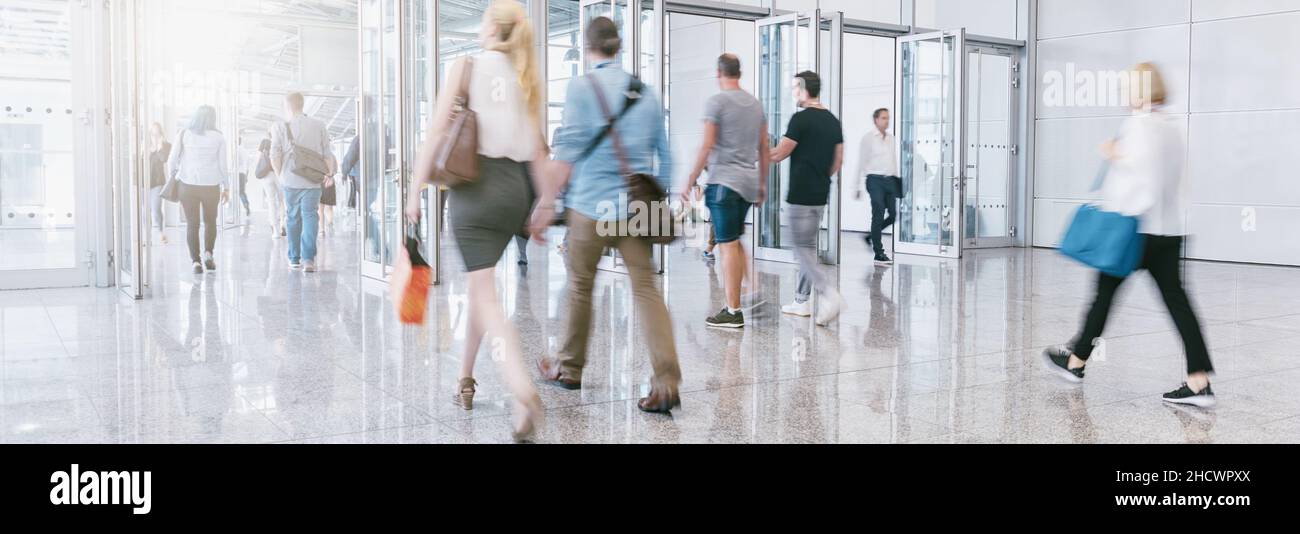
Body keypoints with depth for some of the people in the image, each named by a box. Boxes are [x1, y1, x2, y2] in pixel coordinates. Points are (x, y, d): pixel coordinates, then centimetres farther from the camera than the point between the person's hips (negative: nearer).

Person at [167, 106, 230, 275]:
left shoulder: (184, 134, -1)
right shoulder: (218, 137, -1)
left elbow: (172, 160, 0)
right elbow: (222, 165, 0)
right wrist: (226, 187, 8)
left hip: (188, 185, 0)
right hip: (211, 186, 0)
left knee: (192, 224, 7)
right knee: (210, 221, 19)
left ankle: (196, 260, -2)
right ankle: (208, 253, 2)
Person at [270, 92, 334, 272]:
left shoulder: (280, 128, -3)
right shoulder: (318, 125, 2)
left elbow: (274, 156, -6)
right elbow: (327, 153, 4)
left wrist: (281, 175, 9)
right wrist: (329, 174, 14)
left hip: (290, 181, 0)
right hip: (313, 181, 0)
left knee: (293, 218, 12)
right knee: (310, 216, 0)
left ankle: (294, 259, 19)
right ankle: (308, 258, -13)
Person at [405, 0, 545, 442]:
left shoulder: (467, 67, -2)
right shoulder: (528, 78, 10)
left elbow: (437, 133, -7)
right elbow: (538, 149, 6)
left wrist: (416, 190, -3)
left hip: (476, 185, -5)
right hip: (516, 188, 5)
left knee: (485, 293, -8)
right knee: (480, 281, 22)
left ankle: (524, 391, -28)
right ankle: (464, 378, 30)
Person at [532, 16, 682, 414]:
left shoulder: (582, 87, -2)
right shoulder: (645, 92, 12)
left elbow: (568, 152, -9)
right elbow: (663, 156, 16)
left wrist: (546, 203, -7)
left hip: (591, 205, -3)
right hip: (637, 206, 3)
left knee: (580, 287, 12)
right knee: (646, 288, -1)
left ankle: (569, 370, 28)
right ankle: (667, 383, -11)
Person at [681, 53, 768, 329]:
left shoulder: (716, 102, -7)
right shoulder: (756, 104, 13)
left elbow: (707, 147, -12)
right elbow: (765, 149, 15)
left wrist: (690, 181, -6)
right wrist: (762, 184, 22)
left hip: (724, 181, -7)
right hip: (749, 182, 7)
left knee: (728, 245, -4)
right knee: (736, 241, 19)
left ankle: (733, 311, -2)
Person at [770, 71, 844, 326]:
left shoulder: (801, 118, -13)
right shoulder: (833, 121, 10)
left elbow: (779, 154, -10)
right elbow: (838, 161, 12)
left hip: (800, 194, -8)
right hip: (820, 195, 8)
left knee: (803, 249, -4)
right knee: (809, 246, 14)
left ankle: (829, 294, -19)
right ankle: (802, 301, 19)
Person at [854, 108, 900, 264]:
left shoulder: (891, 137, 13)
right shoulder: (868, 138, -2)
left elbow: (894, 160, 18)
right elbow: (861, 163, -1)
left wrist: (897, 179, 15)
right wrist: (857, 187, -4)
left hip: (890, 180, 5)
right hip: (875, 180, -5)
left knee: (893, 215, 2)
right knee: (878, 215, -5)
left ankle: (872, 237, 26)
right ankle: (879, 254, 2)